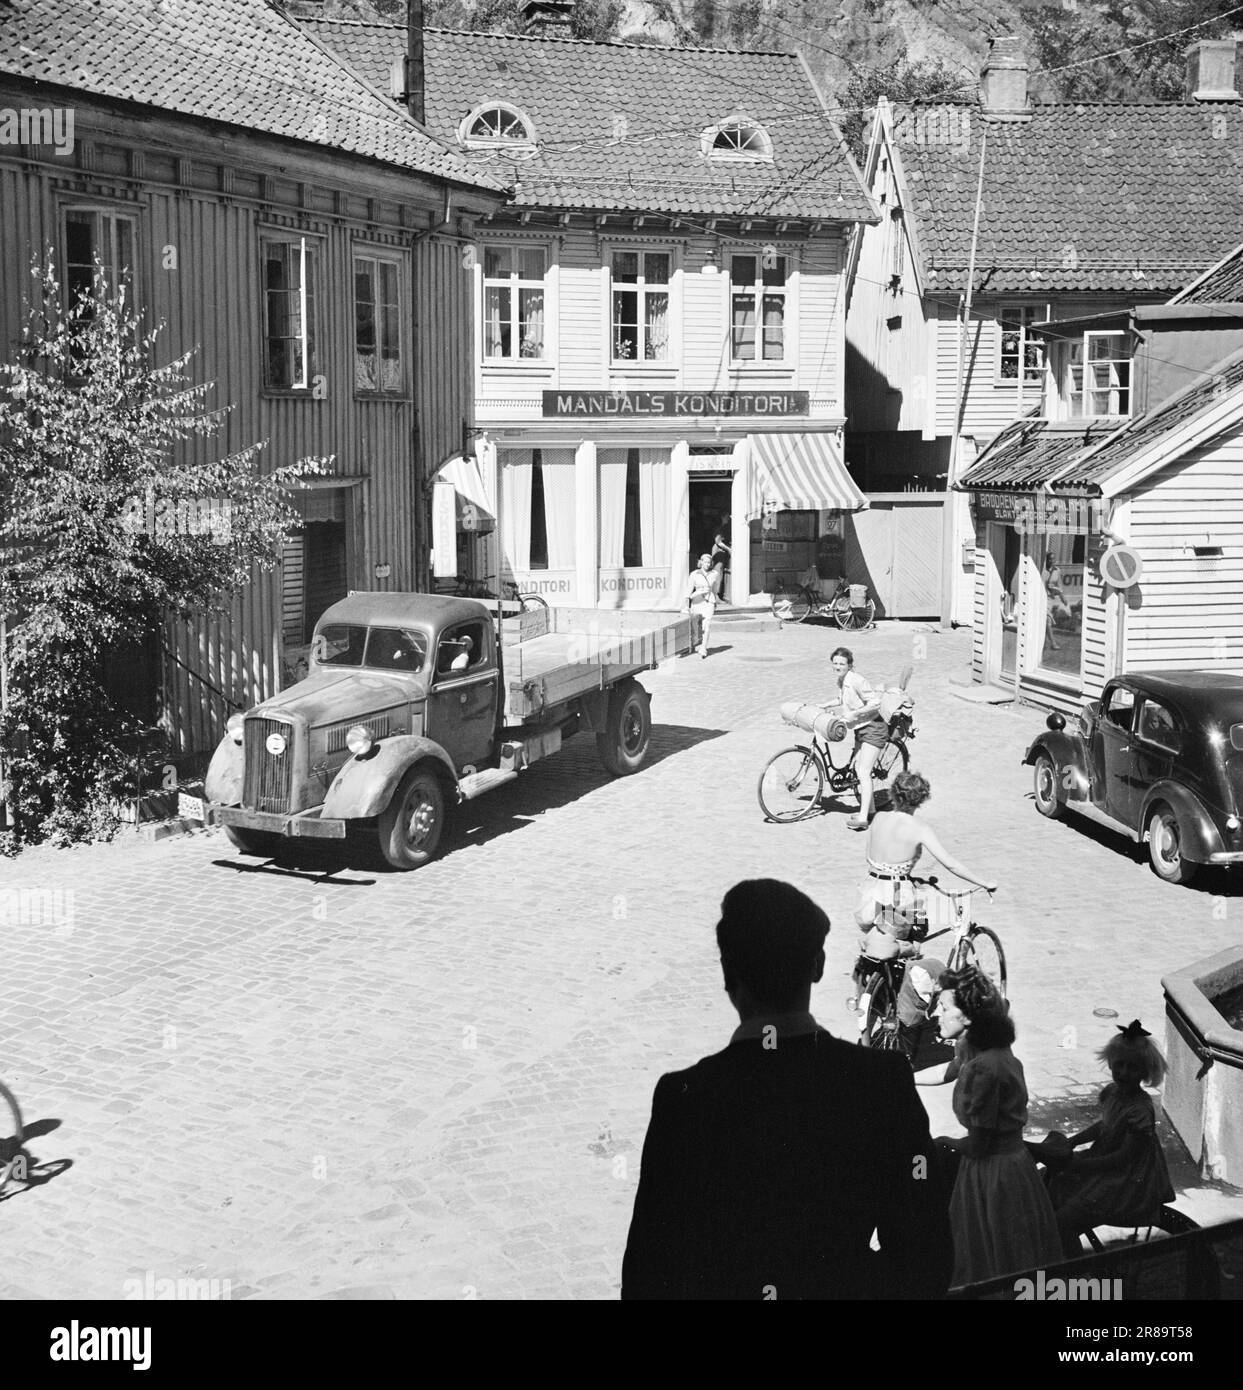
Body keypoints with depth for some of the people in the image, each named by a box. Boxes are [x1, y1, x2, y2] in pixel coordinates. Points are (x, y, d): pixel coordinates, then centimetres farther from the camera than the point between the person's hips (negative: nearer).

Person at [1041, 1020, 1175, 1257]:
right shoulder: (1111, 1092, 1)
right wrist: (1072, 1142, 7)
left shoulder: (1141, 1110, -25)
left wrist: (1079, 1164, -20)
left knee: (1063, 1222, -19)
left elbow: (1124, 1157, -22)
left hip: (1129, 1183, -9)